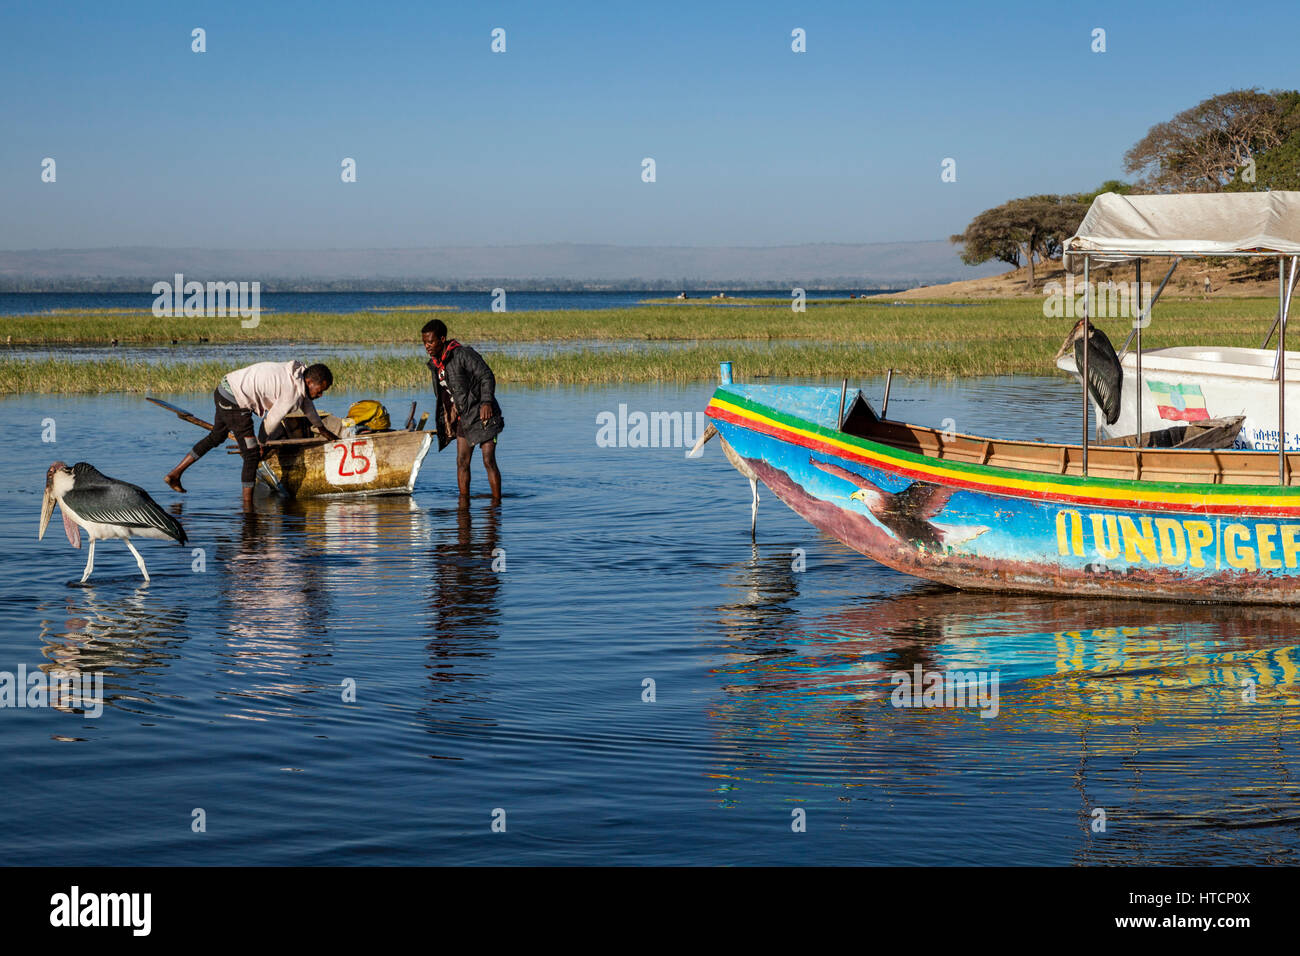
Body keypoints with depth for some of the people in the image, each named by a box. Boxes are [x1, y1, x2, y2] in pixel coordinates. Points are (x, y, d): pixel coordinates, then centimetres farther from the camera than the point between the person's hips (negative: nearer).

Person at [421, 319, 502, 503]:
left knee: (489, 460, -8)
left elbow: (487, 377, -17)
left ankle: (496, 501, -2)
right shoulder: (435, 364, 9)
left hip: (482, 415, -7)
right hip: (462, 418, 7)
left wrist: (487, 402, -29)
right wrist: (446, 421, 18)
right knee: (462, 462, 3)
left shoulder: (463, 354, -15)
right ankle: (464, 503, 8)